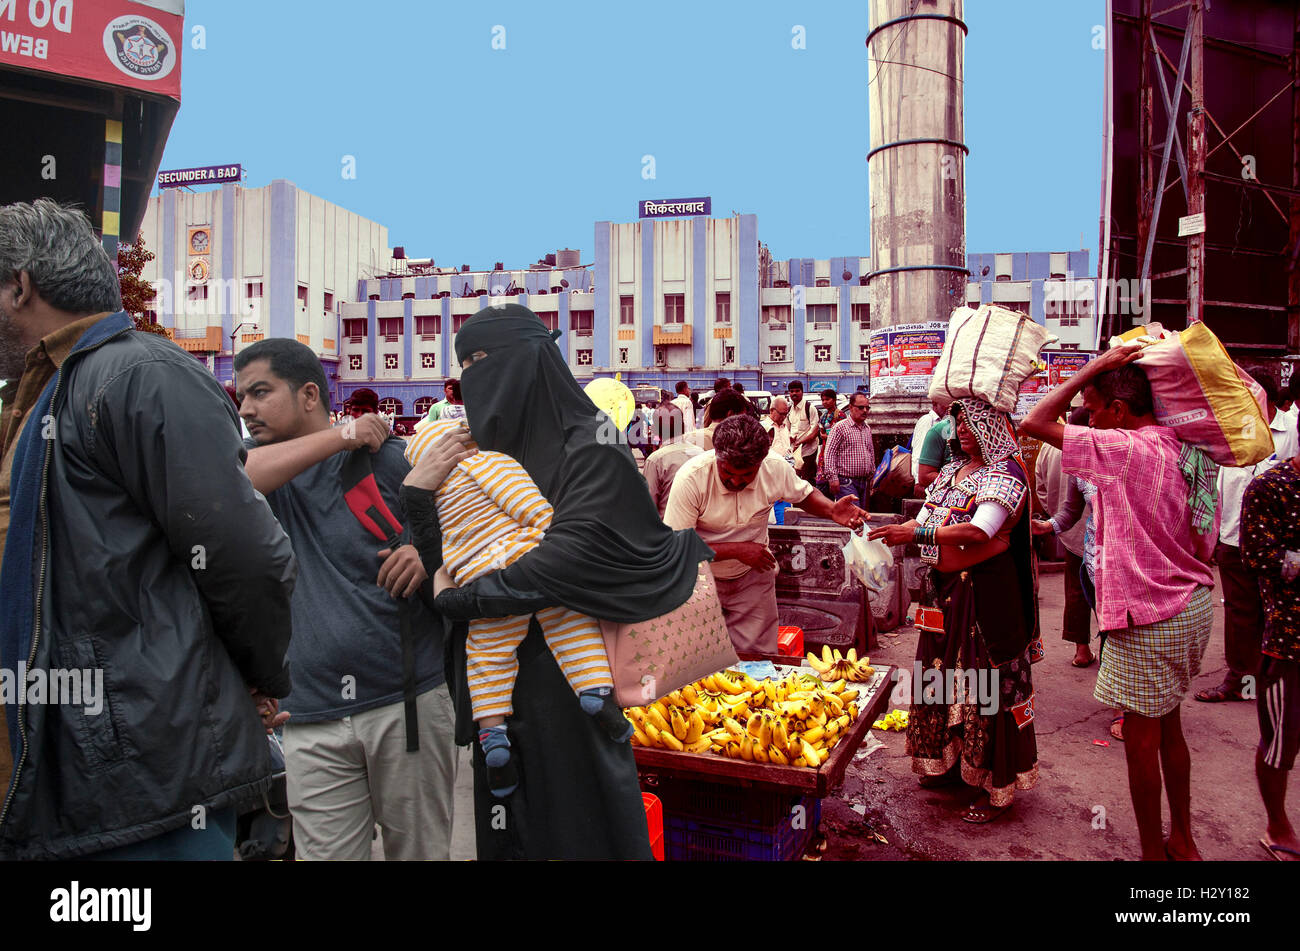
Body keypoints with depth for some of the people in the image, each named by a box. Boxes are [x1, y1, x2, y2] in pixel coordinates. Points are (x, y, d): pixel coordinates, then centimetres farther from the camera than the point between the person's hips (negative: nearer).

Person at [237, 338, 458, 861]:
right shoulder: (266, 468, 8)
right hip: (313, 720, 2)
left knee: (419, 851, 11)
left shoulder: (390, 458, -1)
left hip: (408, 703, -2)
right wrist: (341, 436, -12)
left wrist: (429, 557, -17)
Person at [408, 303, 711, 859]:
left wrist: (463, 598, -19)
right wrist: (417, 495, -9)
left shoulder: (588, 443, -9)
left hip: (564, 677, -6)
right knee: (505, 829, 16)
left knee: (573, 824, 5)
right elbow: (449, 568, 6)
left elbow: (576, 548, -25)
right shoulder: (486, 457, 11)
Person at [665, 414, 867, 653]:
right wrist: (736, 550, -29)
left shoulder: (776, 468, -16)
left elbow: (804, 495, 6)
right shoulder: (690, 479, -27)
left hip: (753, 577, 3)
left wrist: (832, 511, -16)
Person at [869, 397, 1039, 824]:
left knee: (985, 682, -1)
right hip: (944, 588, 8)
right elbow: (927, 519, 13)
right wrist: (890, 532, -5)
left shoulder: (1004, 474, -13)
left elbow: (980, 531, -26)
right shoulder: (951, 470, 13)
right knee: (944, 673, 15)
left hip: (986, 592, -8)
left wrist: (916, 533, -31)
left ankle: (997, 787, 13)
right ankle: (951, 761, 33)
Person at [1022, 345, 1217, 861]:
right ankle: (1182, 841, 34)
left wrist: (1096, 366, -14)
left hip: (1147, 616, -9)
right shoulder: (1189, 454, 5)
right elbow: (1204, 545, 11)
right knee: (1168, 727, 21)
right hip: (1194, 604, 9)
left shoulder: (1126, 450, -21)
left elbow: (1036, 422, -21)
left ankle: (1154, 854, 17)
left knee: (1140, 739, 4)